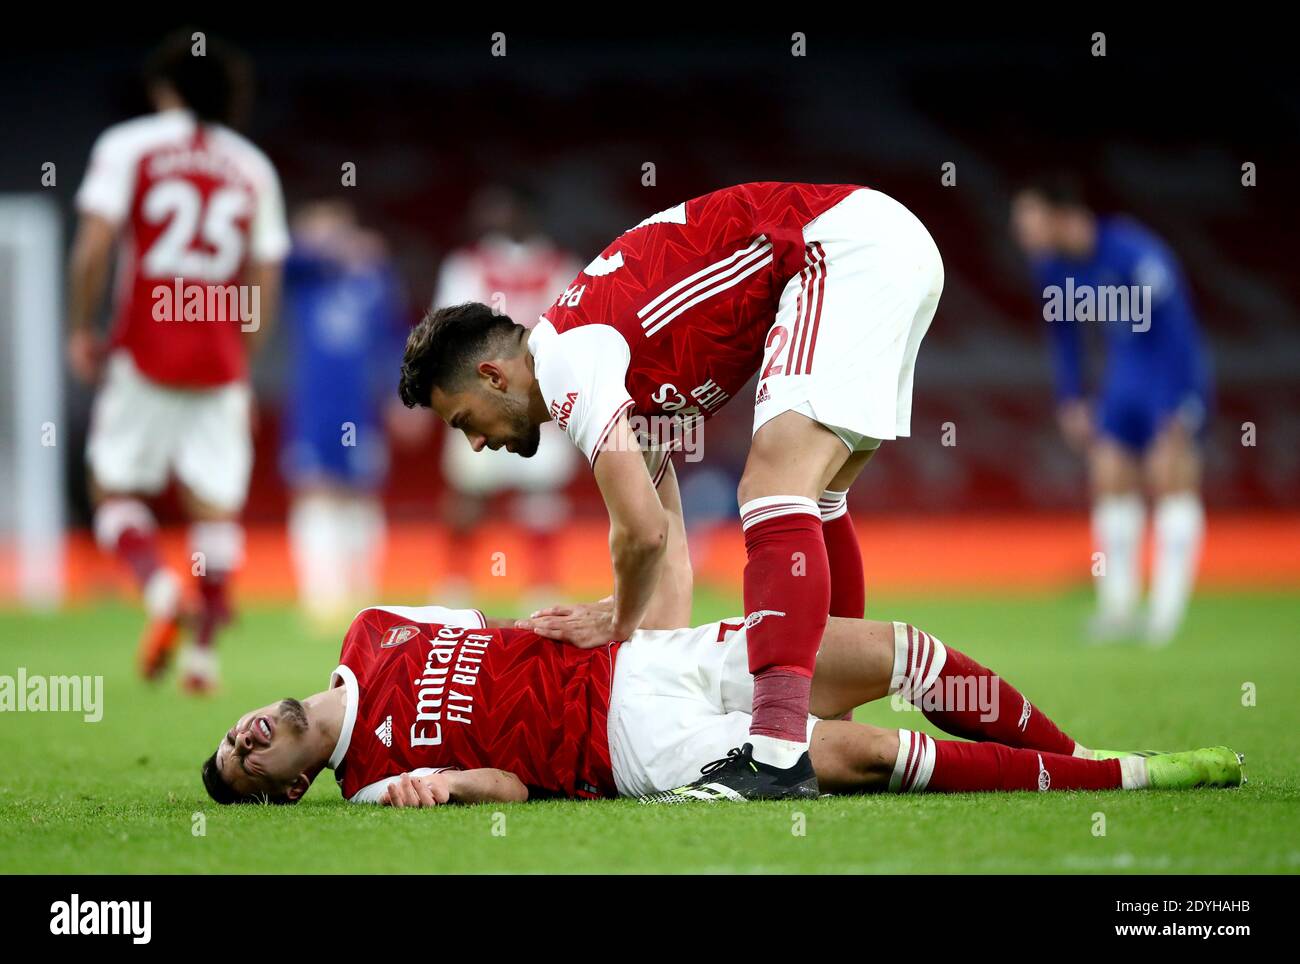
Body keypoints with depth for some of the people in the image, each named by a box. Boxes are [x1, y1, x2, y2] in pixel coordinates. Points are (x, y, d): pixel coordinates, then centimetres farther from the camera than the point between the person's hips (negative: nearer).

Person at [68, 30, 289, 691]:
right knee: (214, 503, 5)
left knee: (114, 489, 7)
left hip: (143, 350, -3)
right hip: (220, 363, 3)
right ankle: (205, 649, 0)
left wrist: (81, 330, 2)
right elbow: (264, 284, 12)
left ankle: (159, 588, -19)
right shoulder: (253, 170, 11)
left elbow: (94, 247, -10)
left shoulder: (127, 146, 0)